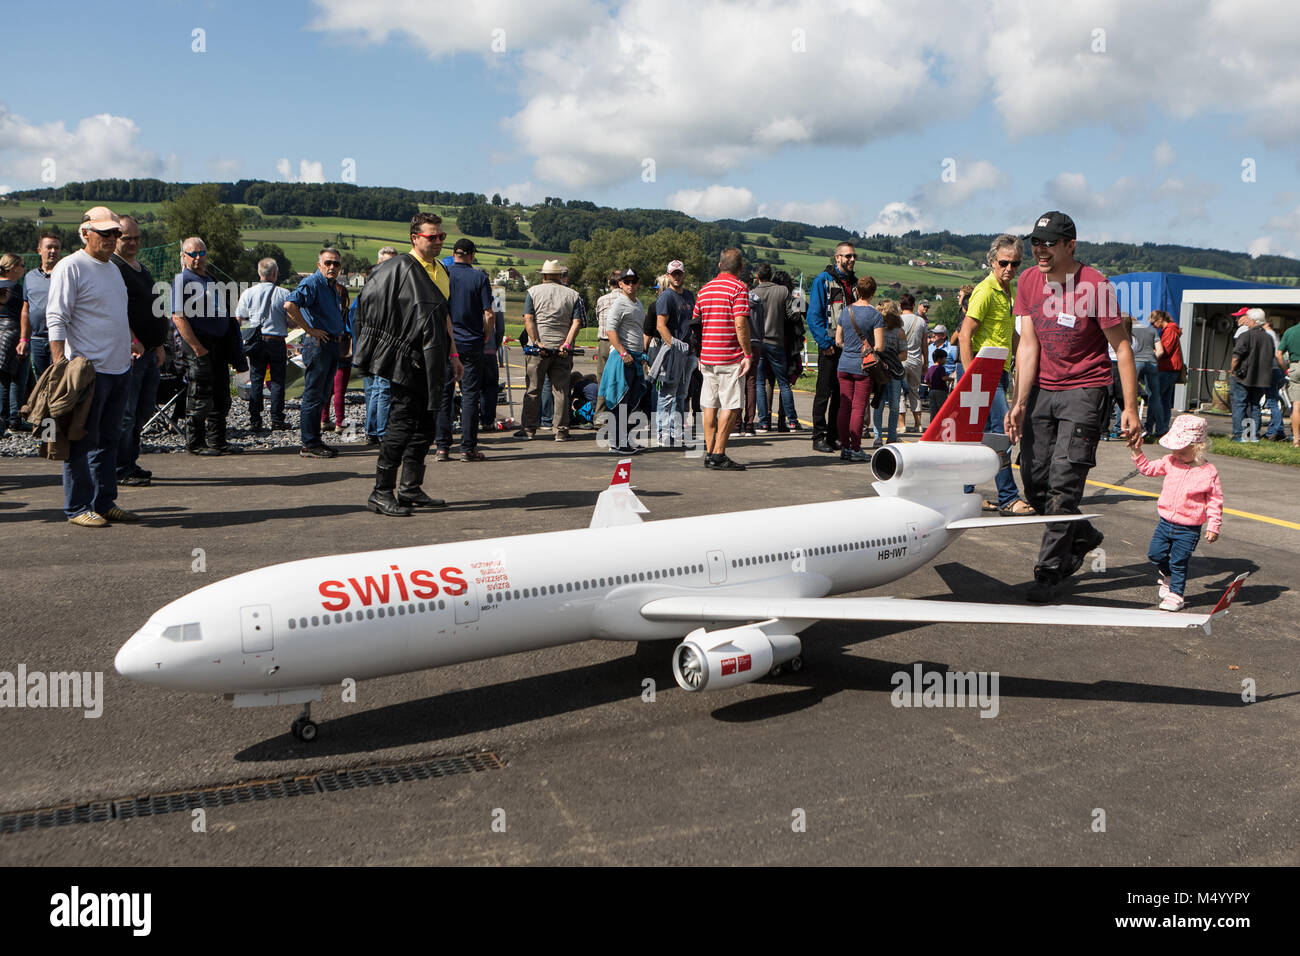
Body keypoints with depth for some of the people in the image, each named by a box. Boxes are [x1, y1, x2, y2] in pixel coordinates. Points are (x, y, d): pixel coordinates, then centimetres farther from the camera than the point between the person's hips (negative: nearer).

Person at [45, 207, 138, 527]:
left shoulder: (113, 268, 19)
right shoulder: (70, 267, -7)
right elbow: (56, 319, -13)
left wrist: (131, 344, 22)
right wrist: (59, 364, -20)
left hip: (119, 368, 8)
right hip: (89, 369, -8)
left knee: (108, 440, 12)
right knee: (83, 441, -3)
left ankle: (105, 503, 18)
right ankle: (78, 508, 3)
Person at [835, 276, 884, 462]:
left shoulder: (845, 312, 6)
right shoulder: (875, 315, -9)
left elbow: (838, 340, 11)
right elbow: (879, 345, -12)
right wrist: (868, 350, 7)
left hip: (844, 364, 4)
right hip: (863, 366, -4)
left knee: (844, 406, 7)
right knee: (859, 408, -2)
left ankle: (845, 447, 10)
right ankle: (855, 449, -1)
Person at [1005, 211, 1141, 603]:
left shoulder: (1096, 286, -14)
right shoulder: (1028, 282, 1)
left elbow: (1122, 347, -9)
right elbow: (1028, 344, 0)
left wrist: (1131, 408, -12)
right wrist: (1020, 403, -6)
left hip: (1085, 390, -5)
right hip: (1042, 389, 6)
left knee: (1063, 482, -11)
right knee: (1034, 483, 6)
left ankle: (1048, 573, -2)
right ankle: (1083, 537, 32)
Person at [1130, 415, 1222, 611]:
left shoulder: (1209, 472, -11)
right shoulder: (1170, 462, 0)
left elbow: (1215, 501, -6)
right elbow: (1148, 469, 13)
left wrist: (1213, 526, -7)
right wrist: (1138, 453, -1)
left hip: (1188, 529, -5)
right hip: (1166, 522, 5)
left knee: (1178, 562, 1)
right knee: (1155, 554, 7)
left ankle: (1175, 594, 17)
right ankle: (1168, 577, 35)